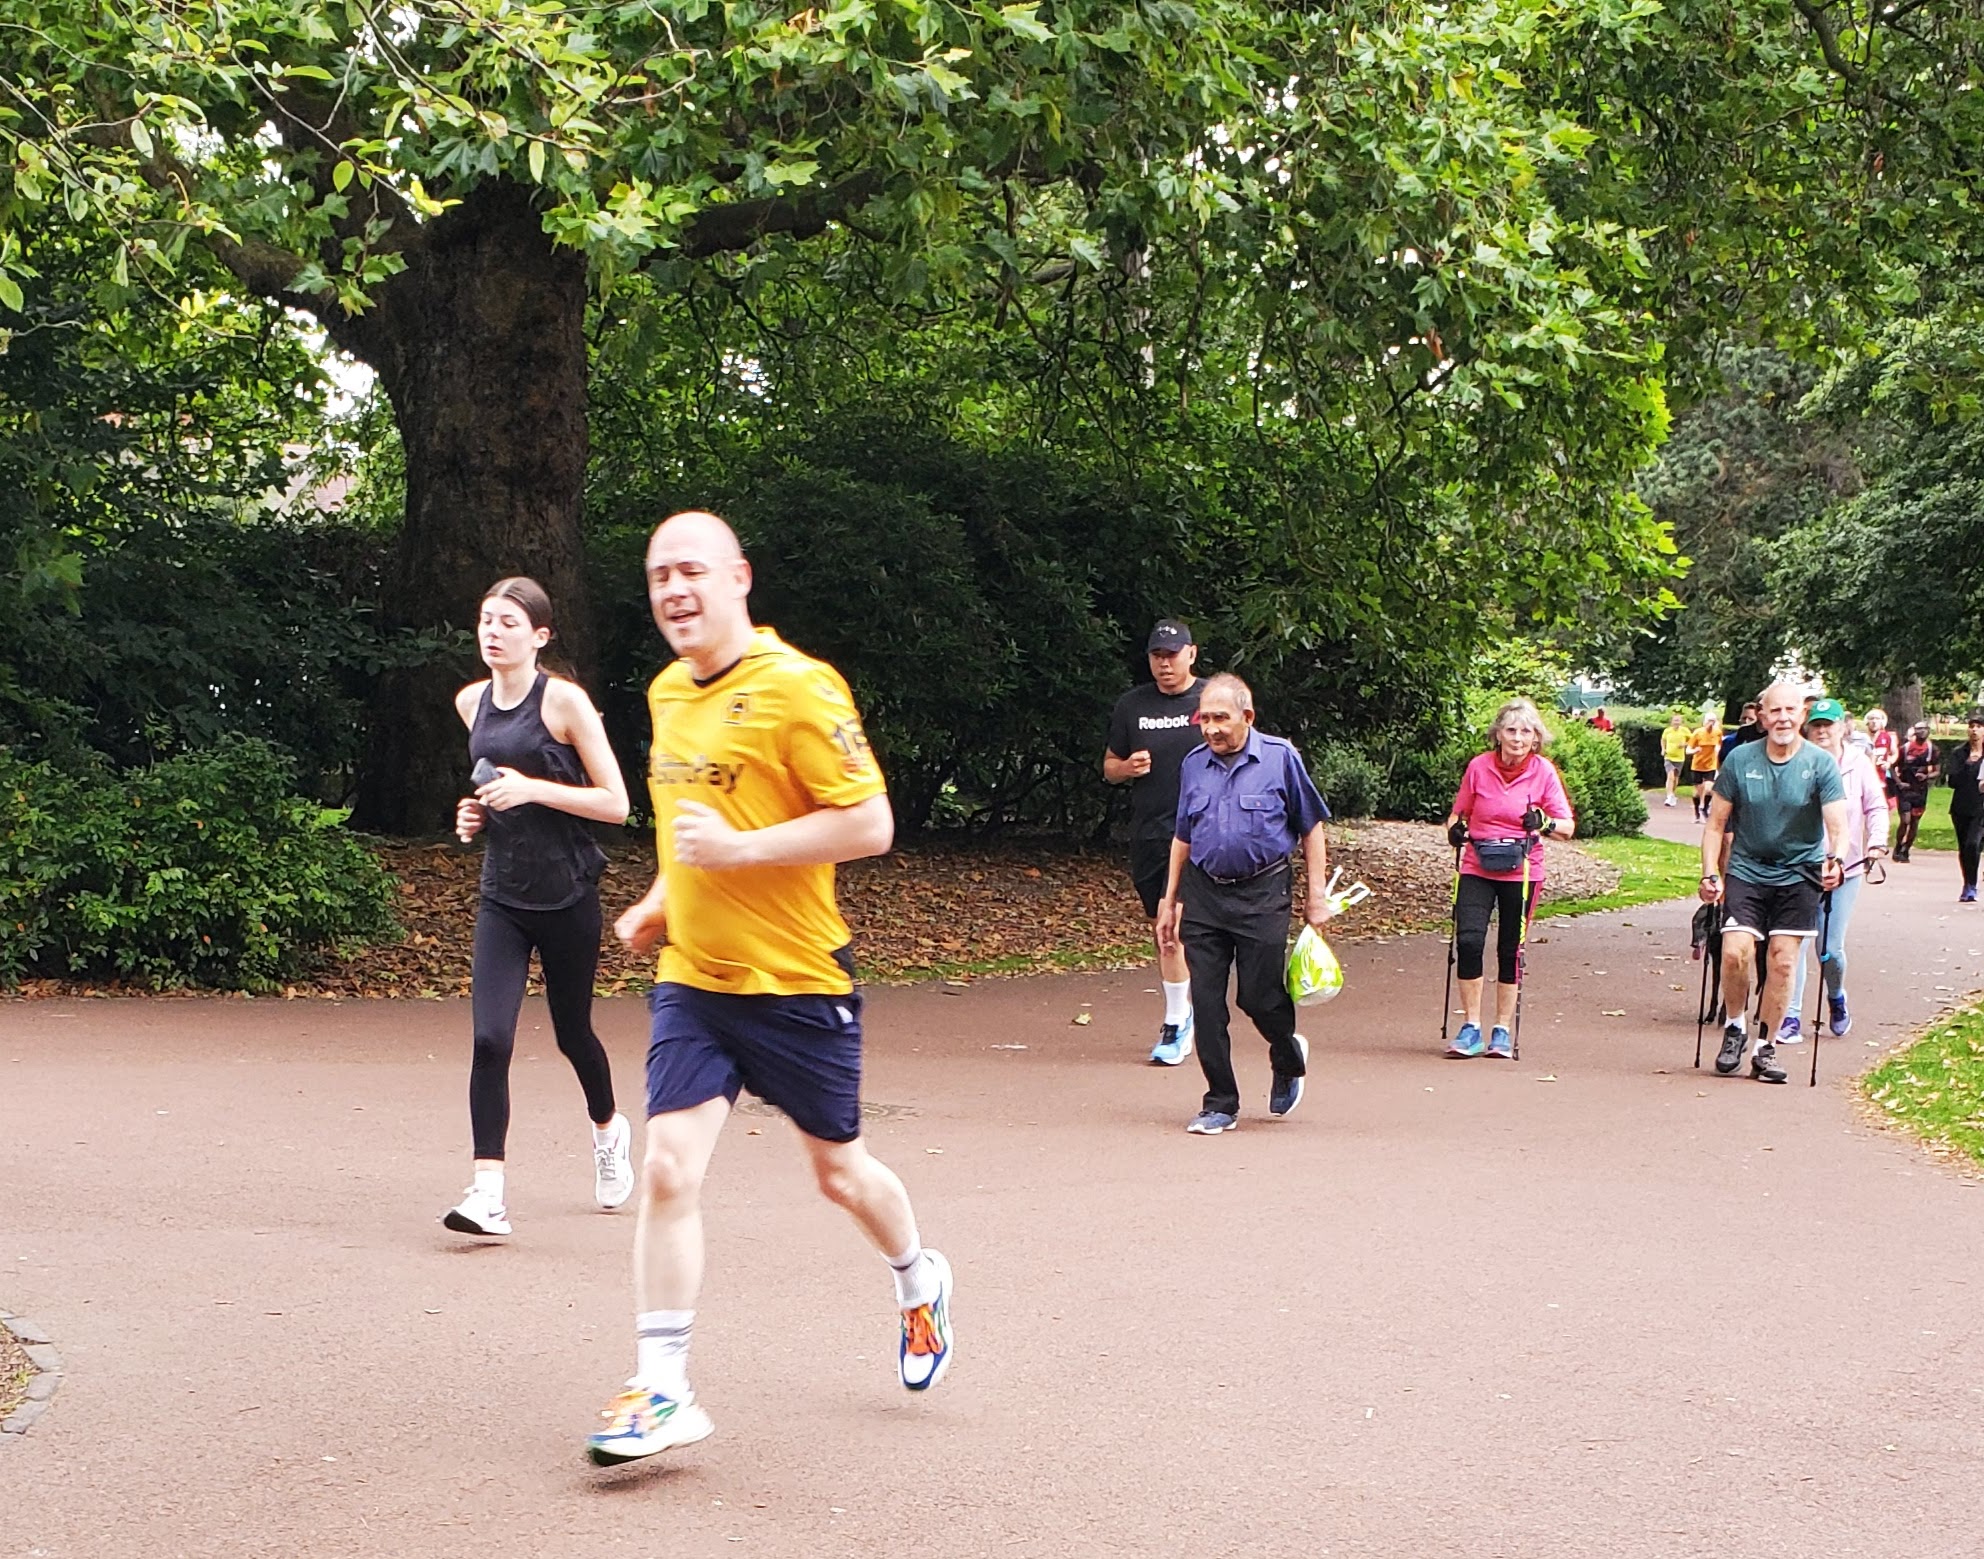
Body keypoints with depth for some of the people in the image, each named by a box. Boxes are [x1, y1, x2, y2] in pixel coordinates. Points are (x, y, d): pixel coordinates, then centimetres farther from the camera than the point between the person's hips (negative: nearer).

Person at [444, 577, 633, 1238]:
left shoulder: (565, 700, -10)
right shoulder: (471, 702, 6)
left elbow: (616, 803, -11)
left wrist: (533, 790, -20)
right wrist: (478, 812, 5)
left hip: (566, 897, -4)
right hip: (501, 898, 4)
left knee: (572, 1032, 13)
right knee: (490, 1038, -12)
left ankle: (608, 1129, 43)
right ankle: (488, 1192, -13)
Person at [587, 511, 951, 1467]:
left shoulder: (797, 687, -16)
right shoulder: (667, 693, 9)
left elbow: (870, 824, -18)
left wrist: (739, 849, -24)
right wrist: (666, 897, 12)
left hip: (797, 981, -5)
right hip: (691, 977, 5)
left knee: (838, 1171, 13)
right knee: (668, 1171, -8)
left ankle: (919, 1283, 43)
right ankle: (662, 1389, -1)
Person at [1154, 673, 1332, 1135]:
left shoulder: (1280, 758, -3)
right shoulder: (1194, 764, 8)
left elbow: (1311, 828, 3)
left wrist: (1316, 895, -1)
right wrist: (1169, 900, 16)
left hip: (1261, 894, -3)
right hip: (1202, 894, 4)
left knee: (1260, 996, -3)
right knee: (1206, 1003, 0)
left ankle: (1289, 1061, 30)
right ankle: (1220, 1104, 11)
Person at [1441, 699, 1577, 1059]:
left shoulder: (1544, 772, -4)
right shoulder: (1479, 766, -2)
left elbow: (1568, 826, -6)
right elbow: (1459, 812, 10)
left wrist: (1545, 823, -26)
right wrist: (1455, 829, -12)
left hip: (1521, 873, 0)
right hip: (1477, 869, 0)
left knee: (1510, 950, 5)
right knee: (1468, 940, -14)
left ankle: (1502, 1030, 18)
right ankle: (1470, 1027, -2)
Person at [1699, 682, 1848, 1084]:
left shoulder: (1820, 764, -6)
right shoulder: (1740, 759, -3)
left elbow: (1838, 824, -15)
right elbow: (1716, 823, 3)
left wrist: (1835, 859, -35)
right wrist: (1710, 874, -5)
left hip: (1798, 875, 0)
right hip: (1746, 871, 0)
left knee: (1782, 961, -2)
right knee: (1735, 952, -15)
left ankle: (1766, 1047, 13)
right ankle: (1736, 1027, 10)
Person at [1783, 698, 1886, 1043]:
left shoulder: (1859, 763, 1)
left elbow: (1876, 807, 6)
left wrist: (1877, 843, -10)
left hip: (1845, 866, 1)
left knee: (1832, 948, 1)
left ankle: (1836, 997, 32)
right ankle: (1791, 1017, 2)